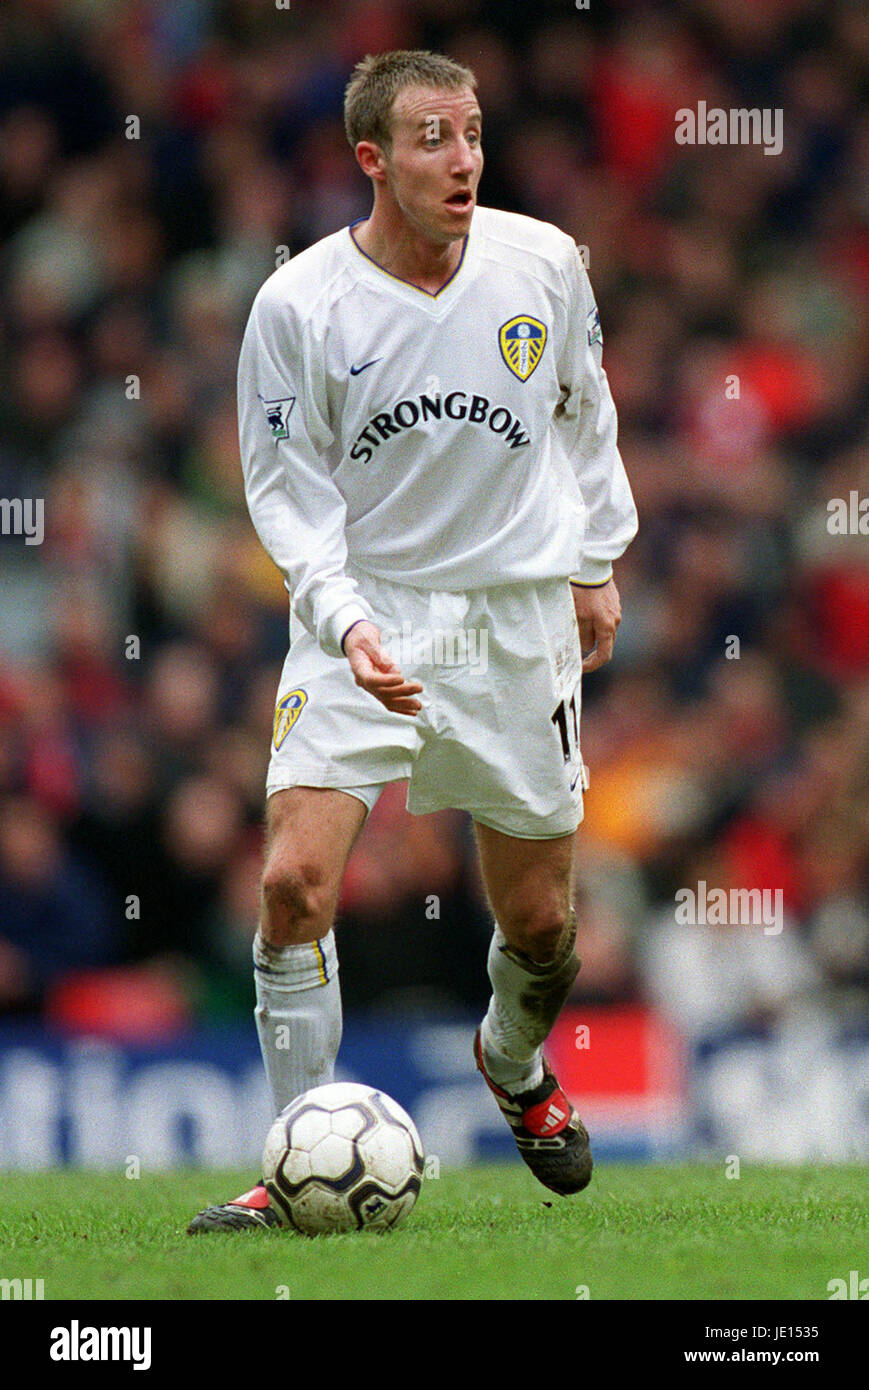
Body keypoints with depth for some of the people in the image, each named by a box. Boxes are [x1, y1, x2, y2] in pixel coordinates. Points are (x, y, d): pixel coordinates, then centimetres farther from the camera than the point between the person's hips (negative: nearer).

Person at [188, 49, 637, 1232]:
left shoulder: (543, 263, -5)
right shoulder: (298, 304, -12)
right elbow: (286, 486, -6)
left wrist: (597, 563, 17)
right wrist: (349, 621, -20)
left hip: (519, 618, 2)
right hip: (365, 613, -2)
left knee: (539, 920, 8)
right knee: (295, 878, -19)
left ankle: (515, 1066, 44)